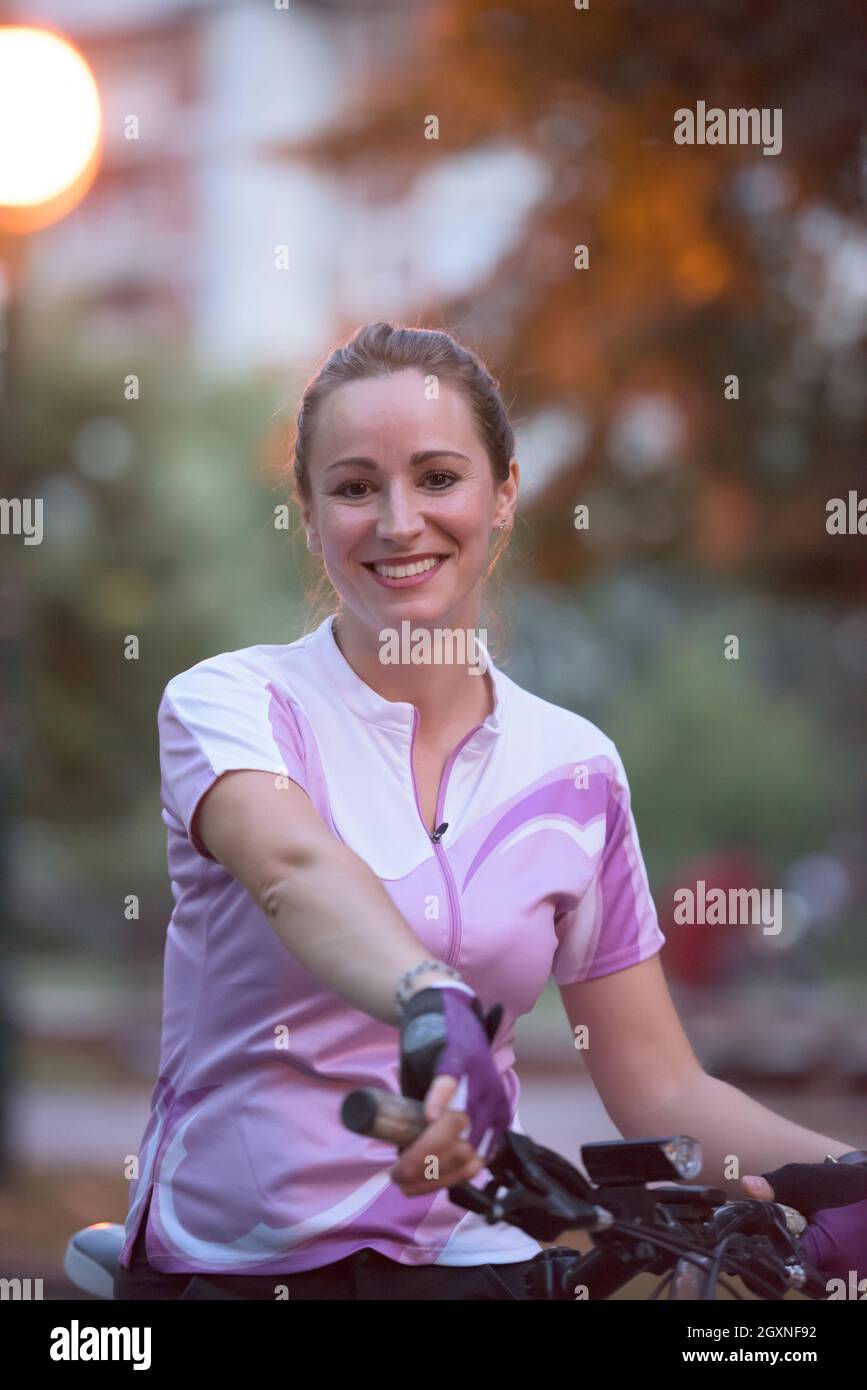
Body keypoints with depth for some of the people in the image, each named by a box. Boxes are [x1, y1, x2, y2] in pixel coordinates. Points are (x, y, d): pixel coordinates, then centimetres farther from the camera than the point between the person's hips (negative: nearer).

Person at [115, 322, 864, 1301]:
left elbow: (659, 1091, 8)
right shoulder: (226, 702, -4)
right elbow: (298, 871, -26)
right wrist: (434, 1008, -45)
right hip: (225, 1264, -2)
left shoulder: (574, 768, 6)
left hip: (473, 1262, 2)